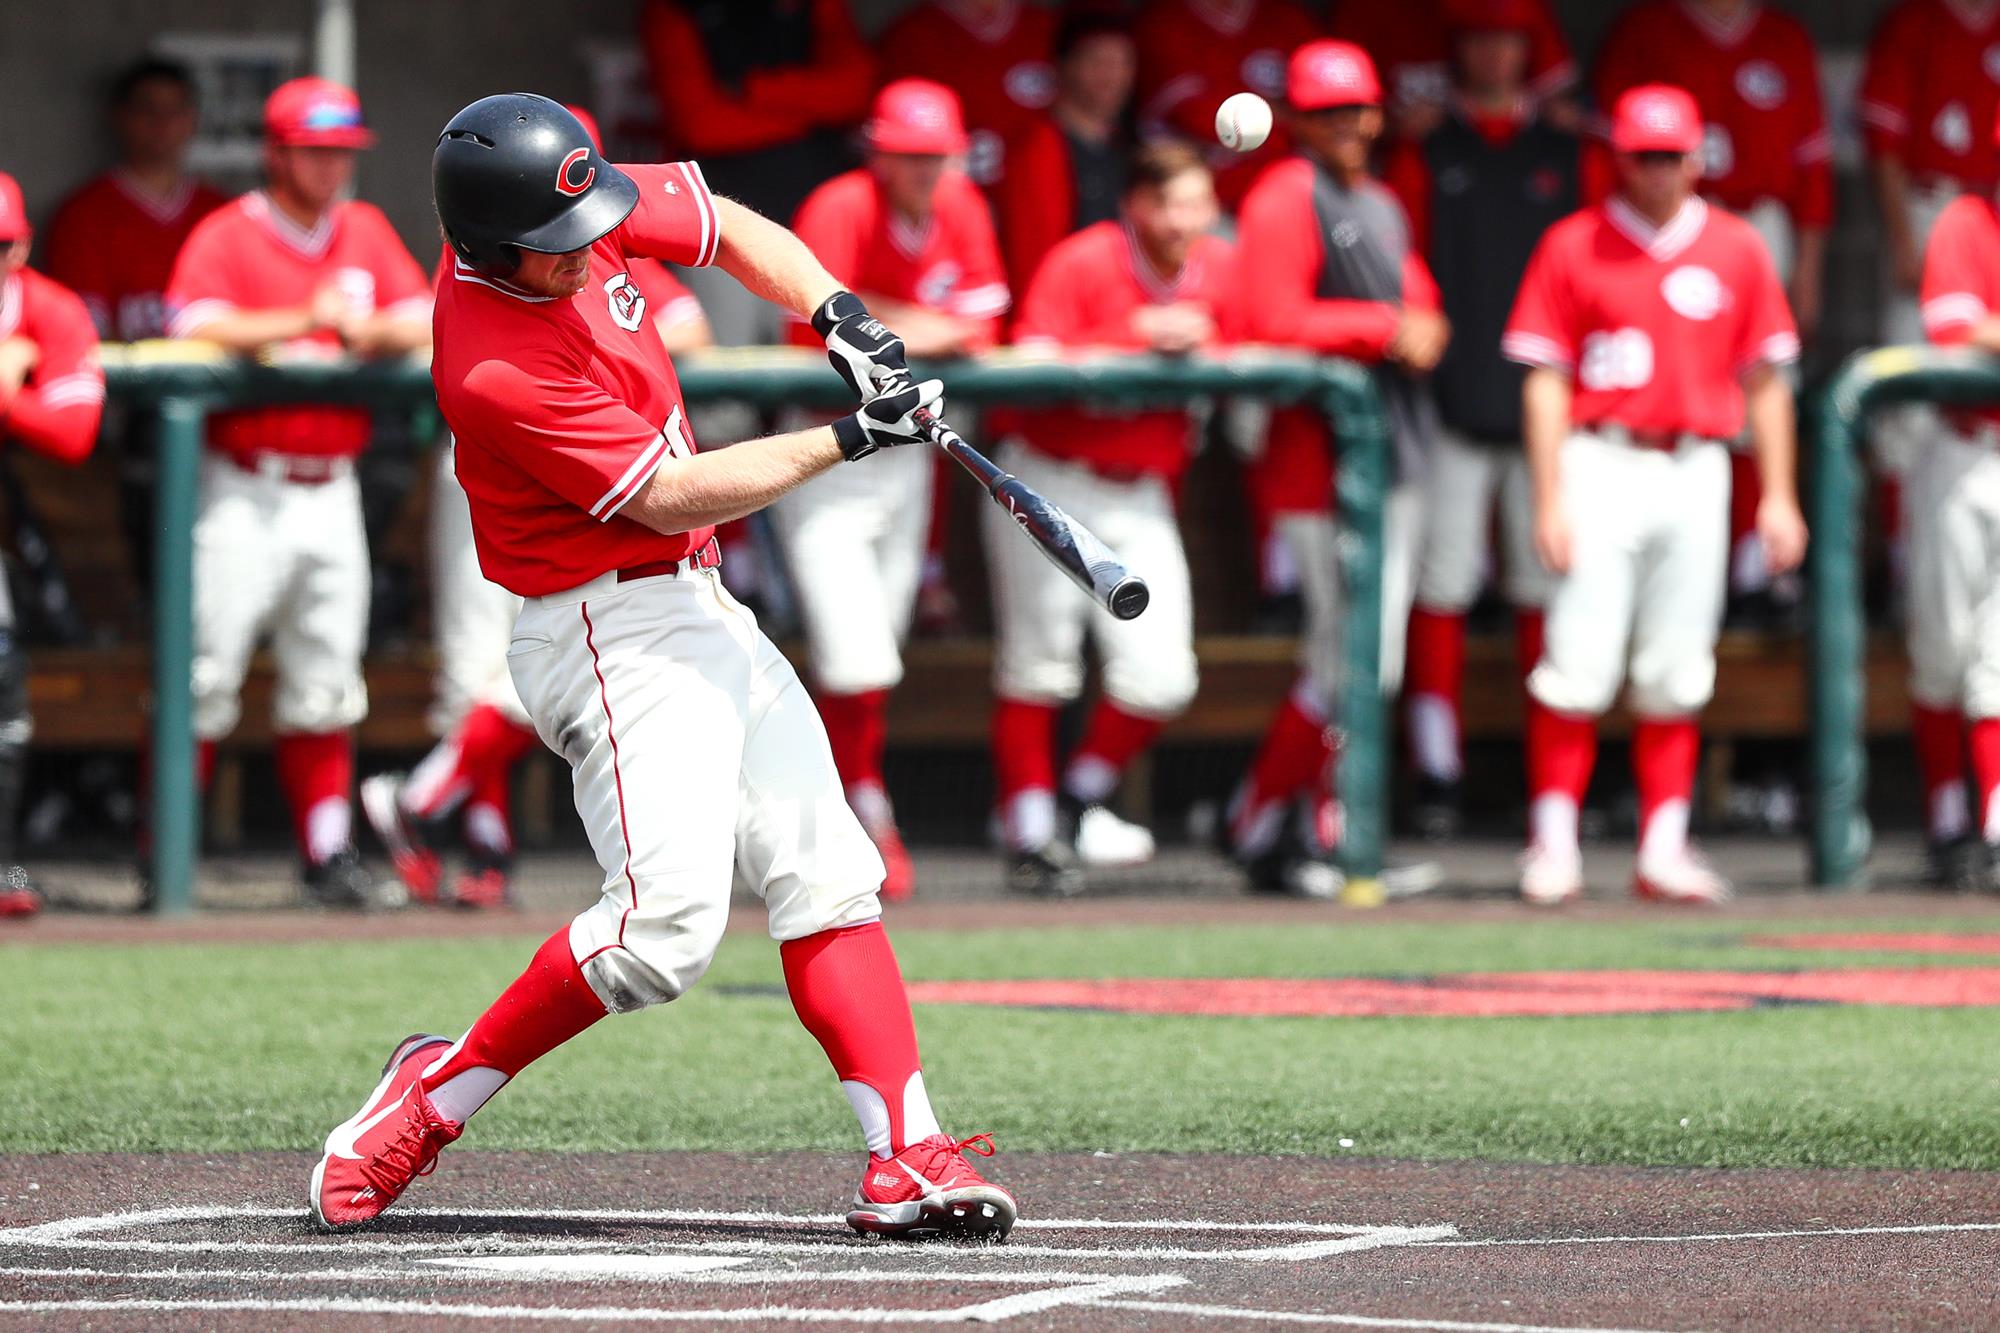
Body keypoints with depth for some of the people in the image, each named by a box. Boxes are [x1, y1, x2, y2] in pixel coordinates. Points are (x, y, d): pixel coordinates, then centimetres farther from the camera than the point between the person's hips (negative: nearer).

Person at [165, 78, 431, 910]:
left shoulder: (365, 233, 14)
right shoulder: (226, 238, -3)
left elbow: (422, 325, 7)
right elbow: (201, 329, -19)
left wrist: (371, 331, -15)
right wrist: (305, 321, -28)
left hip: (331, 492, 5)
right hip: (243, 494, -5)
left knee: (325, 683, 8)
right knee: (205, 677, -8)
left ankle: (329, 856, 12)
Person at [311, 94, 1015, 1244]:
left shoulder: (585, 211, -3)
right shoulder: (493, 369, -27)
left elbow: (737, 232, 14)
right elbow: (672, 495, -21)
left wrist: (841, 318, -3)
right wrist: (850, 442, -17)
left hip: (701, 609, 9)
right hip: (613, 631, -9)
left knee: (830, 878, 1)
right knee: (669, 919, -22)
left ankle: (909, 1158, -3)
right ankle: (436, 1094, -6)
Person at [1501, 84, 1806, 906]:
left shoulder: (1737, 250, 10)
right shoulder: (1573, 246, 3)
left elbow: (1765, 378, 12)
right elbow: (1546, 378, 0)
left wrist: (1778, 495, 7)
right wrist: (1550, 500, -7)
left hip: (1697, 470, 2)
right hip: (1602, 467, -2)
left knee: (1675, 677, 4)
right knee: (1578, 667, -8)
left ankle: (1663, 851, 8)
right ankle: (1553, 846, -3)